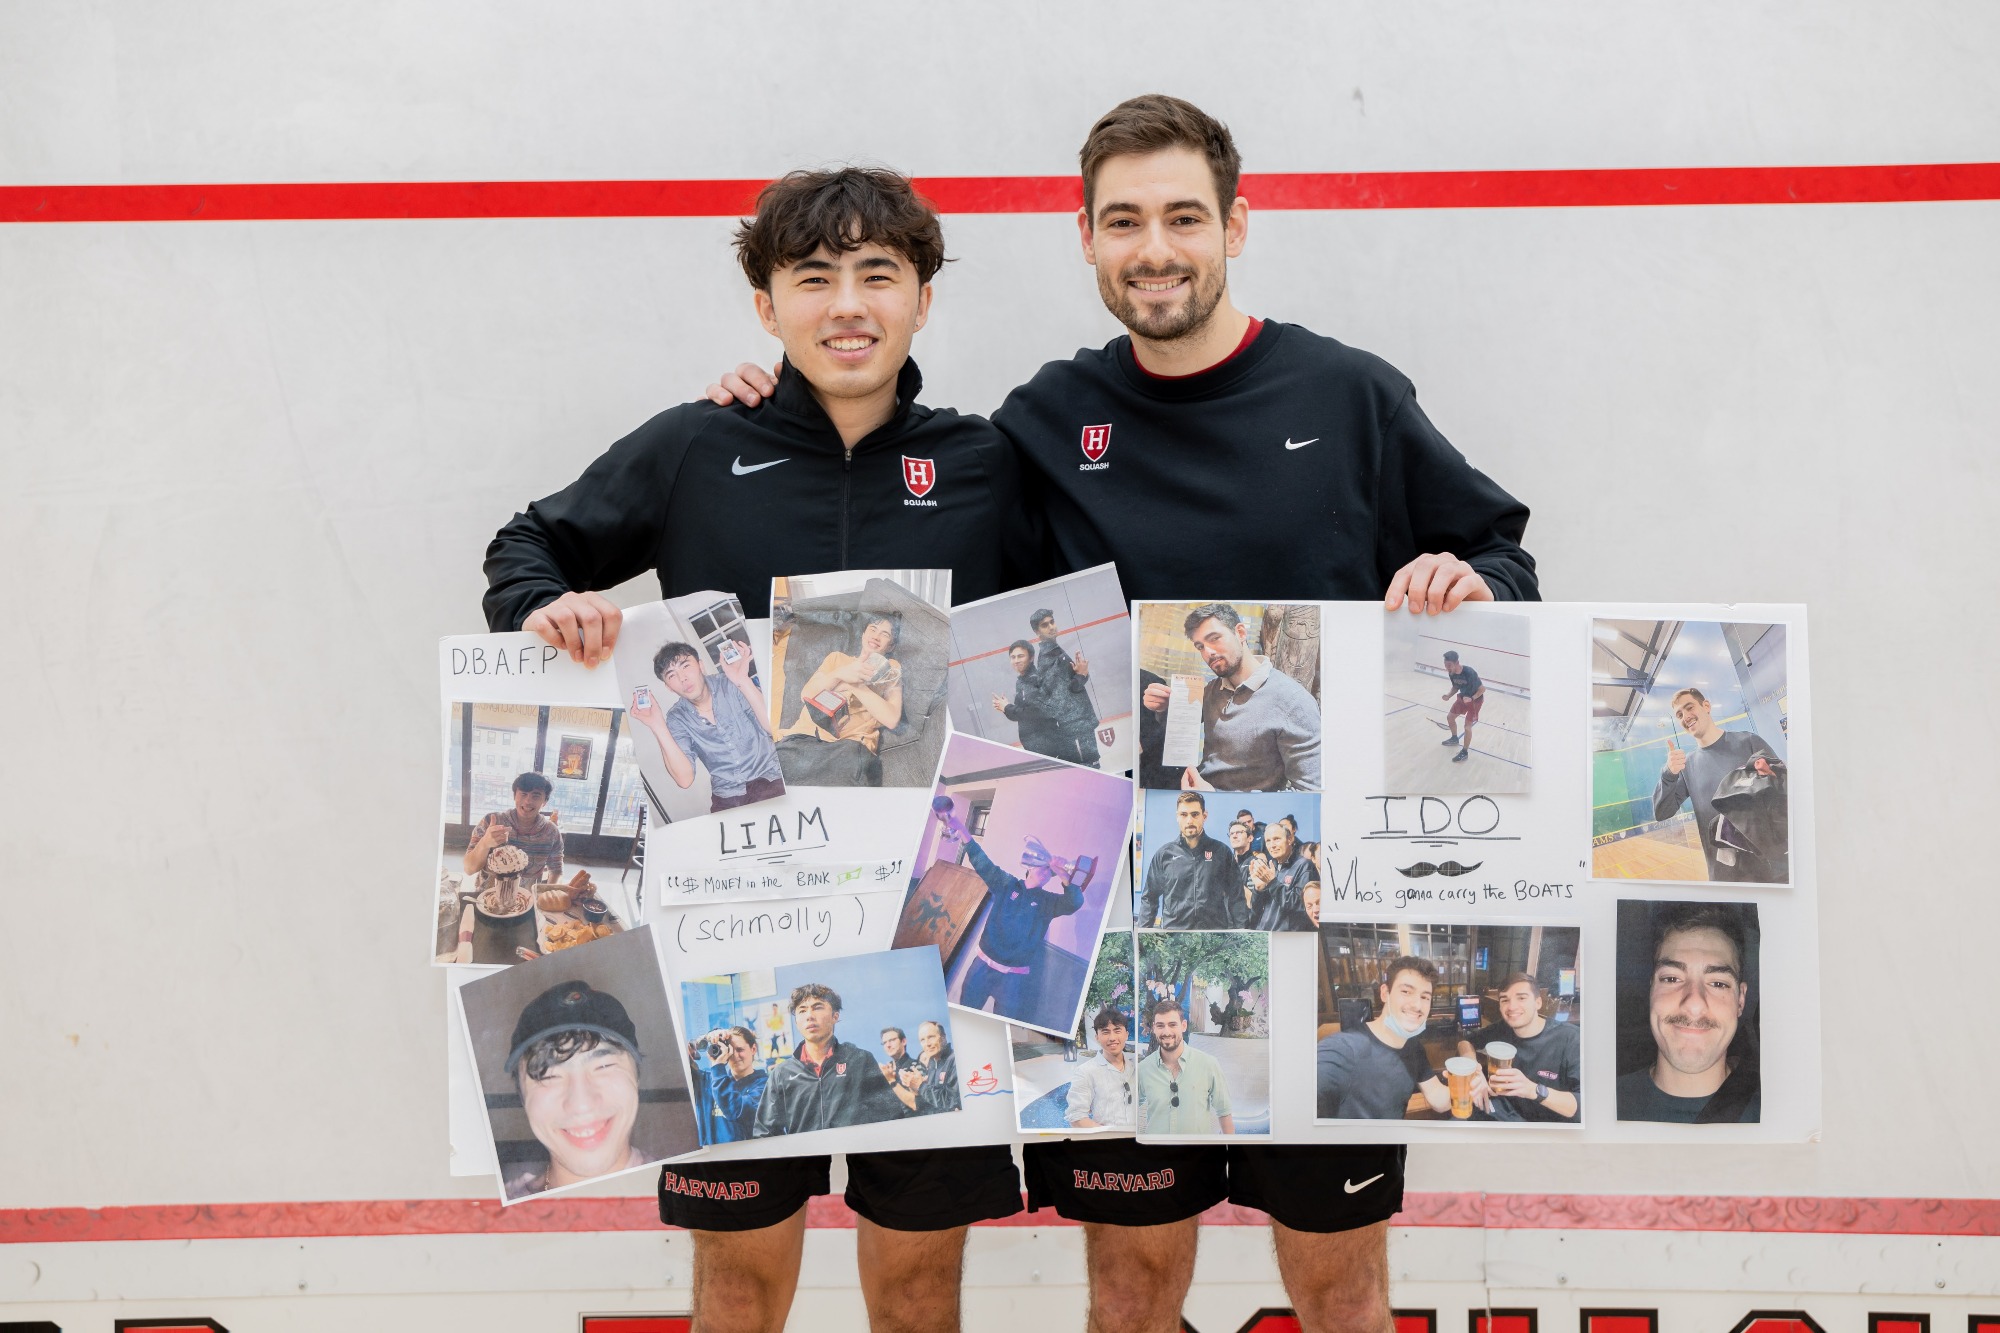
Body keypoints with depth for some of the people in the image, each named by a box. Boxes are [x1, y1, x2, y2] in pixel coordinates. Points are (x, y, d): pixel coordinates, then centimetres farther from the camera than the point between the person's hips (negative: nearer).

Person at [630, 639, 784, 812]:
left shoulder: (731, 684, -7)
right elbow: (685, 779, -12)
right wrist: (658, 727, -20)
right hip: (728, 799, 4)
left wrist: (743, 681, -31)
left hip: (770, 779, -4)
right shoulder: (677, 718, 0)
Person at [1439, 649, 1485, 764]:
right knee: (1450, 717, 15)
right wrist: (1449, 695, -15)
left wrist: (1471, 698, -38)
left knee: (1467, 726, -11)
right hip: (1463, 697, 7)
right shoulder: (1452, 673, -15)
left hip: (1475, 699, -7)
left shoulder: (1469, 673, -36)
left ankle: (1464, 752, 3)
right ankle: (1455, 738, 41)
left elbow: (1482, 688, -26)